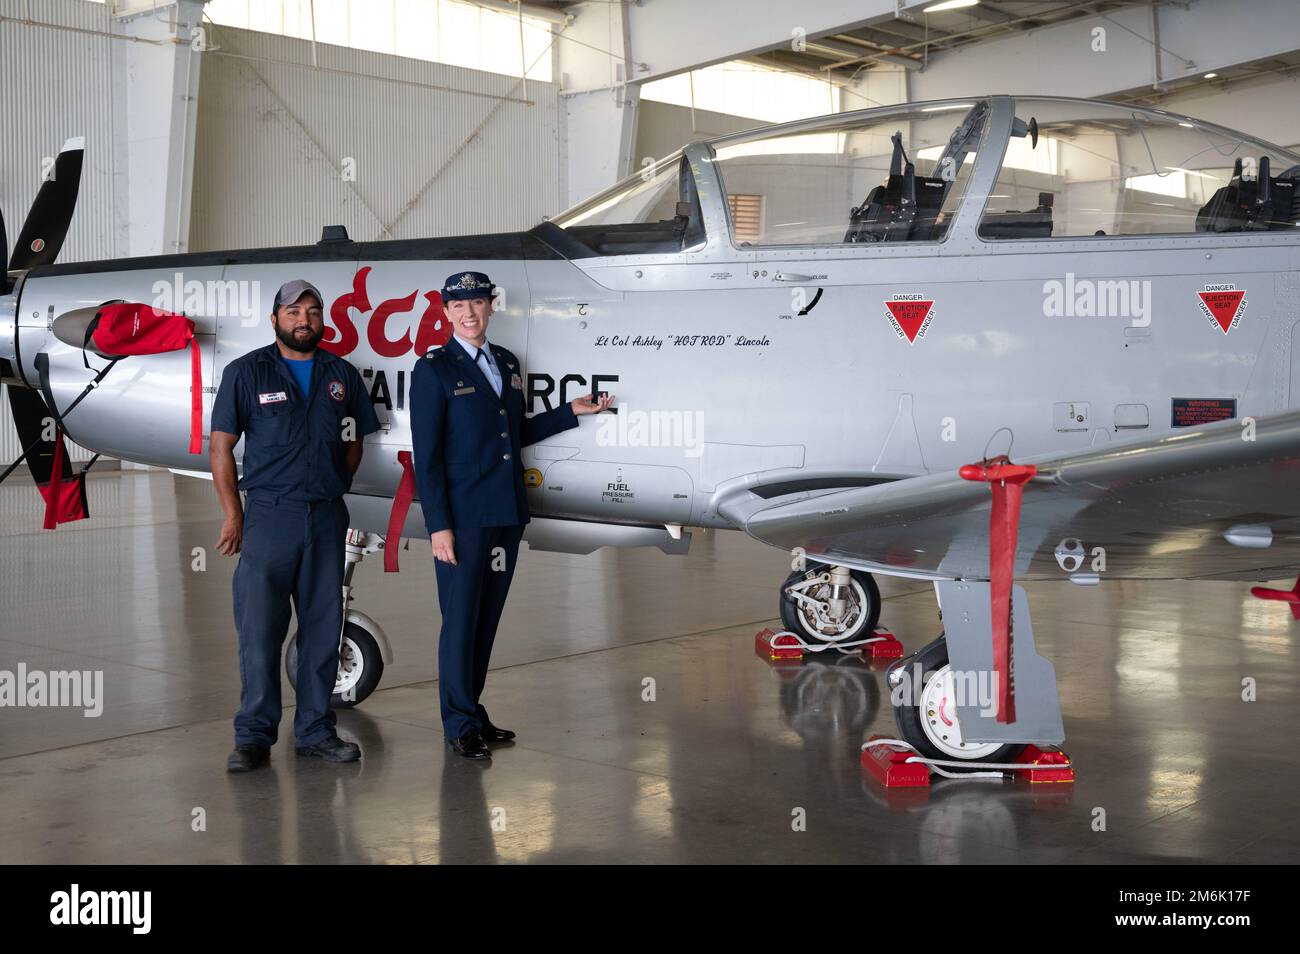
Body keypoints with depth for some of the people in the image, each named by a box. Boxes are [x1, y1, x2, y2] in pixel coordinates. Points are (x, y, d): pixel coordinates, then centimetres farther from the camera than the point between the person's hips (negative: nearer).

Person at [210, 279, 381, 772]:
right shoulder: (246, 372, 1)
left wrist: (331, 491, 9)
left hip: (327, 517, 3)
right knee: (259, 628, -4)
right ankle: (253, 736, 5)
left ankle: (315, 731, 15)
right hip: (268, 515, -3)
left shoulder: (342, 375, 10)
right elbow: (221, 446, 0)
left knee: (323, 627, 6)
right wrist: (233, 514, -4)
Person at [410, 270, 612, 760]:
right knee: (460, 619, 1)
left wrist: (571, 411, 14)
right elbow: (426, 456, -9)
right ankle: (460, 724, 12)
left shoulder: (508, 363, 15)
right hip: (463, 517, -6)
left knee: (487, 619, 12)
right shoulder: (434, 369, -4)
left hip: (507, 515, 6)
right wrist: (438, 525, -14)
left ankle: (473, 710, 23)